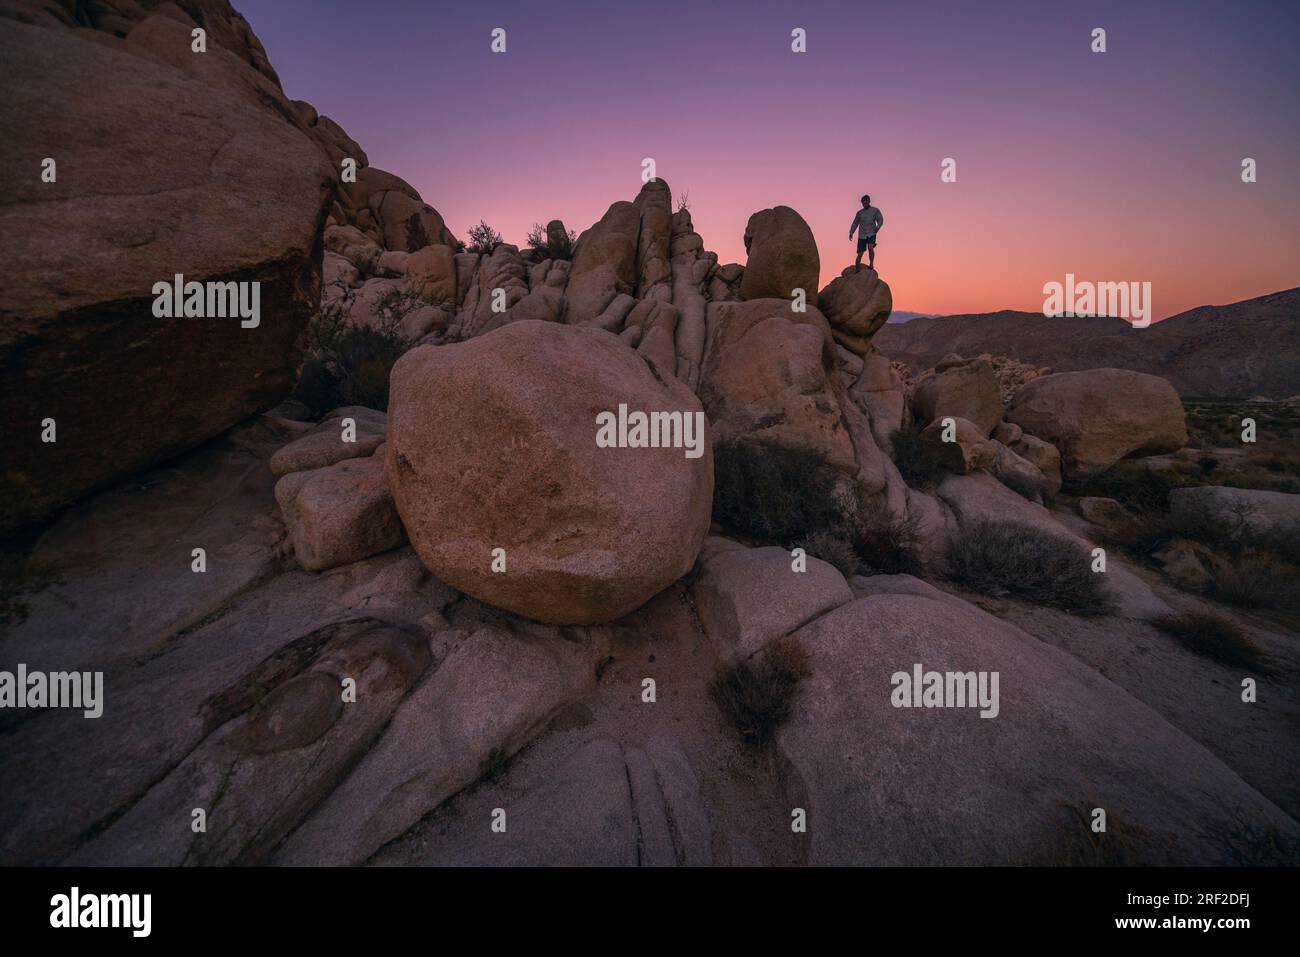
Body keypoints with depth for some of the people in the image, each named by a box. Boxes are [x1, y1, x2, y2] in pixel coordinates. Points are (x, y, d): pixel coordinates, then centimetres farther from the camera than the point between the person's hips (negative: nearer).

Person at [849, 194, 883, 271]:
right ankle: (856, 272, 7)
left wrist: (878, 226, -21)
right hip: (862, 235, 2)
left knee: (870, 247, -27)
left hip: (871, 234, -2)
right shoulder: (859, 212, 12)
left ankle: (871, 264, -11)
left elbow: (880, 219, 1)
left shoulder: (875, 210, 6)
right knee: (860, 254, -2)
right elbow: (855, 223, 14)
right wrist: (851, 232, -1)